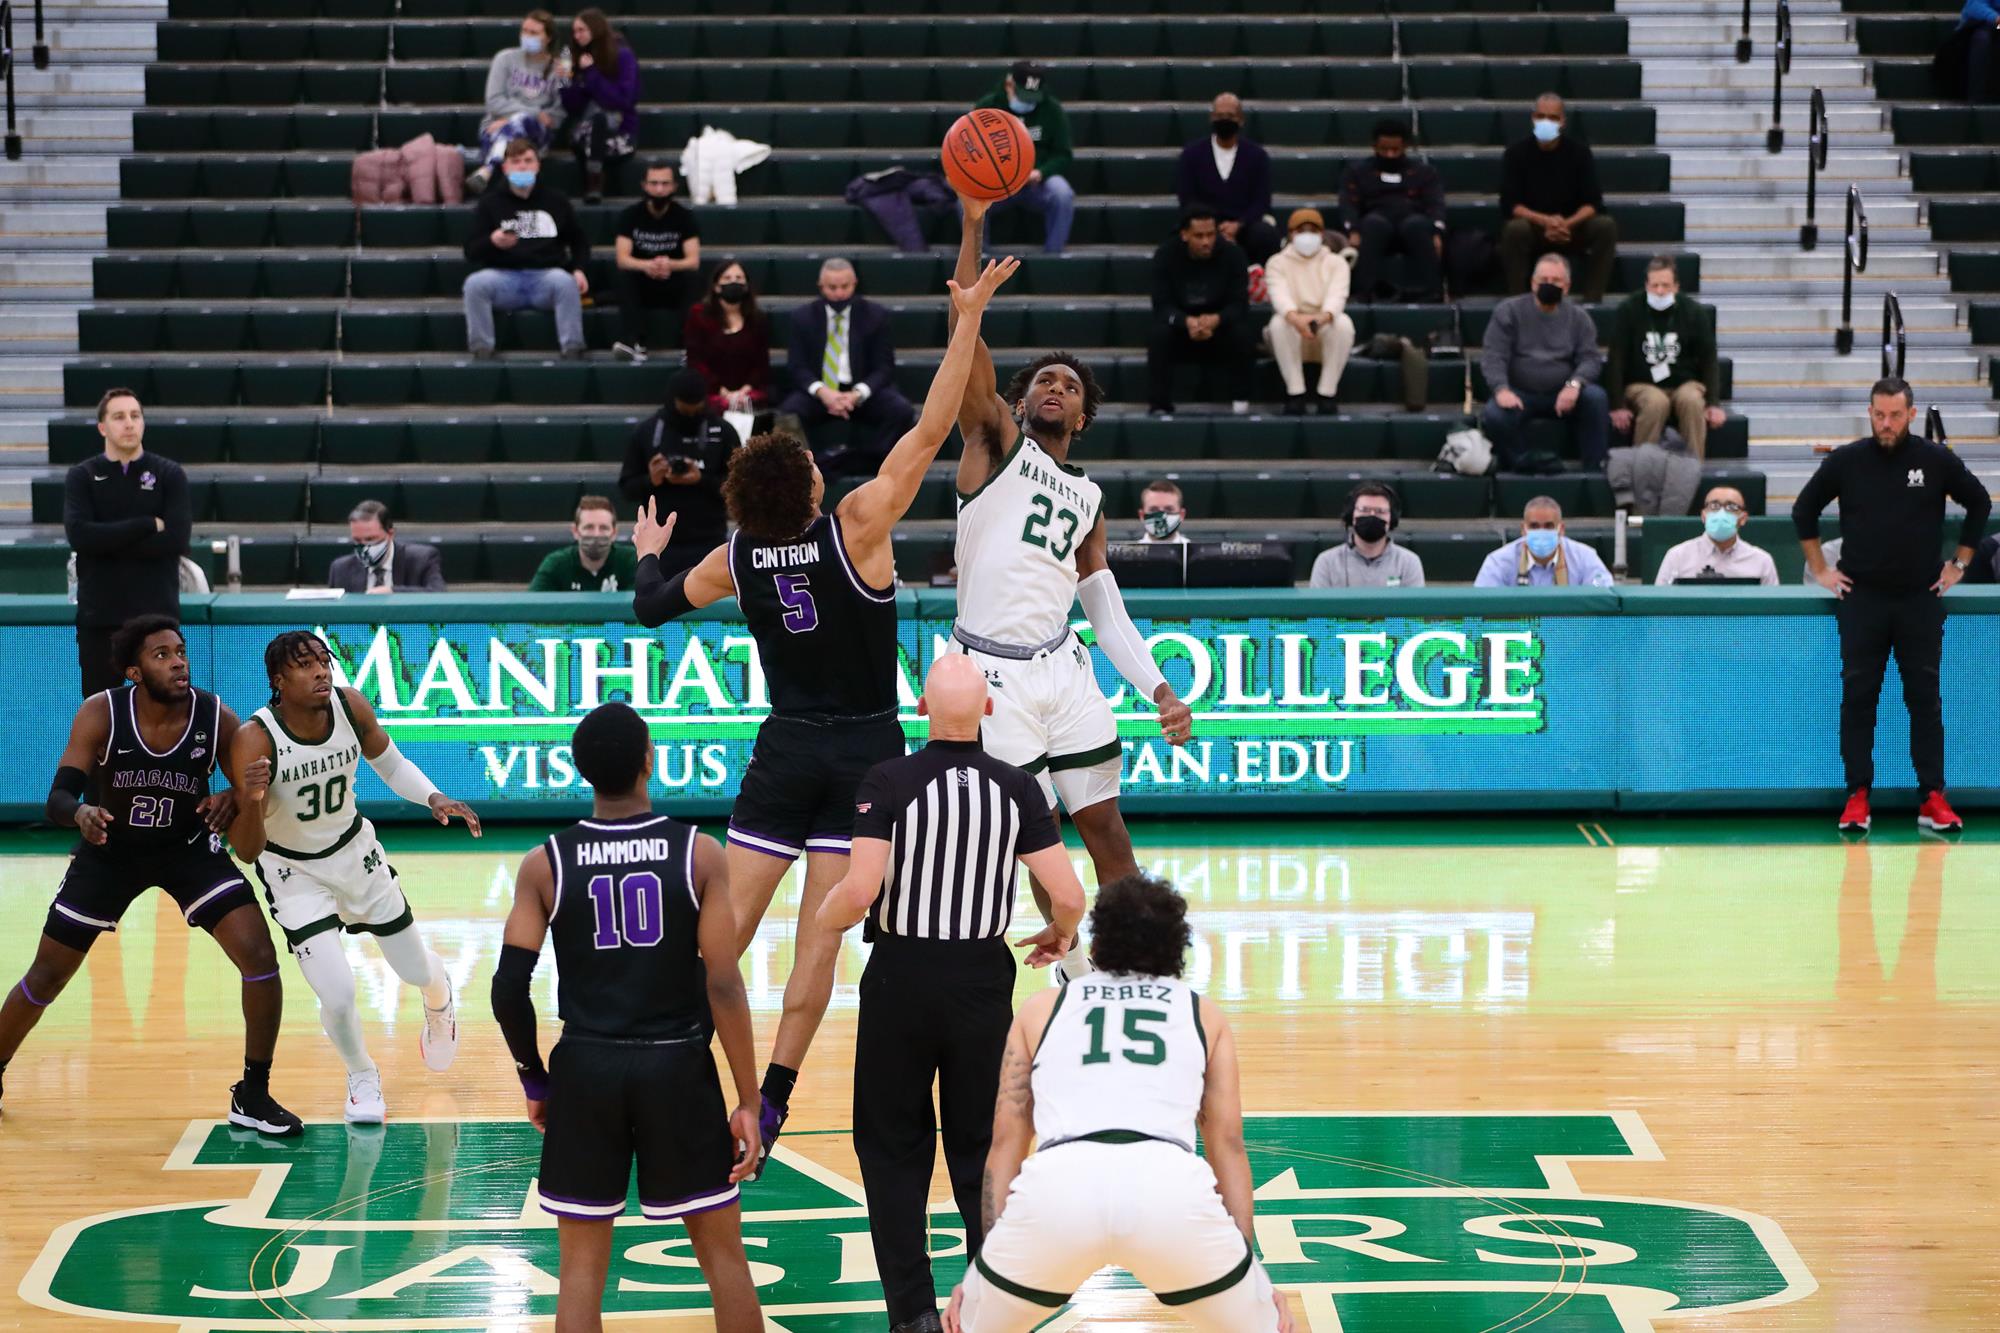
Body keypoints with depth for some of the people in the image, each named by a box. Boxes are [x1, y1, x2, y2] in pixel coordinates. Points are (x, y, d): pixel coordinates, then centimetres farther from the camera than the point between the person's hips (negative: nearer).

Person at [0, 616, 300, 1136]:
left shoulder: (216, 718, -21)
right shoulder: (101, 714, -23)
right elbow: (57, 800, -25)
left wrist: (234, 800, -33)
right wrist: (82, 813, -49)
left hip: (190, 848, 0)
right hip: (110, 849, 0)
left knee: (260, 957, -17)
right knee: (45, 978, 6)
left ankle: (252, 1096, -2)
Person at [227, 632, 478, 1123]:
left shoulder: (351, 706, -20)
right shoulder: (254, 741, -32)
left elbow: (391, 765, 2)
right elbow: (246, 852, -30)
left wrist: (433, 797, -16)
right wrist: (252, 800, -49)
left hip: (354, 851, 4)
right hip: (294, 871, -4)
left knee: (415, 970, 15)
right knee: (338, 995, -15)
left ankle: (440, 1000, 55)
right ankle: (362, 1078, 19)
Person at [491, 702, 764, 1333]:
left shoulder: (544, 864, -4)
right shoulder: (698, 854, -7)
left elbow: (509, 989, -6)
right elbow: (724, 986, -10)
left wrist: (535, 1080, 10)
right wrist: (749, 1102, -4)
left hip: (585, 1068, 1)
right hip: (678, 1067, -1)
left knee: (582, 1265, 9)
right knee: (722, 1251, 12)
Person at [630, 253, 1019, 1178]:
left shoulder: (736, 560, -1)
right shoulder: (855, 530, -12)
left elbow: (653, 607, 13)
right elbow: (929, 432, -14)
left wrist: (650, 553, 35)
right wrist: (968, 318, -12)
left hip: (785, 752, 3)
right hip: (863, 754, -3)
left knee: (730, 924, 6)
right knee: (821, 936, -1)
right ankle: (770, 1102, -4)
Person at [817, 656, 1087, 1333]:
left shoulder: (889, 782, -12)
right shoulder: (1017, 788, -4)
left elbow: (859, 891, -20)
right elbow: (1070, 897, -7)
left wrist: (826, 918, 3)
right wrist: (1058, 936, 15)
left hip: (901, 979, -2)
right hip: (984, 981, 2)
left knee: (893, 1149, 11)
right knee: (982, 1151, 14)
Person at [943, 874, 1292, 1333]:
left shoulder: (1041, 1009, 29)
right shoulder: (1203, 1014, 28)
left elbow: (1007, 1140, 25)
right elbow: (1227, 1142, 24)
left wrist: (981, 1264, 26)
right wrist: (1250, 1258, 25)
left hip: (1058, 1184, 1)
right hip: (1167, 1183, 0)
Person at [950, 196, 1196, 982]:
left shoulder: (1087, 499, 18)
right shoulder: (995, 441, 4)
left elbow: (1108, 613, 17)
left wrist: (1160, 690, 6)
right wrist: (972, 224, -17)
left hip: (1063, 667, 5)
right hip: (992, 673, -4)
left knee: (1105, 826, 4)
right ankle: (1073, 963, 13)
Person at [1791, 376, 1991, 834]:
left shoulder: (1938, 461, -2)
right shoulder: (1845, 462, -1)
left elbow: (1980, 504, 11)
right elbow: (1804, 511, 10)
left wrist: (1959, 563, 8)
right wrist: (1820, 568, 6)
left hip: (1921, 599, 0)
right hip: (1860, 599, 0)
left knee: (1925, 699, 1)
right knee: (1857, 699, 0)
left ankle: (1933, 799, 3)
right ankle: (1858, 797, 5)